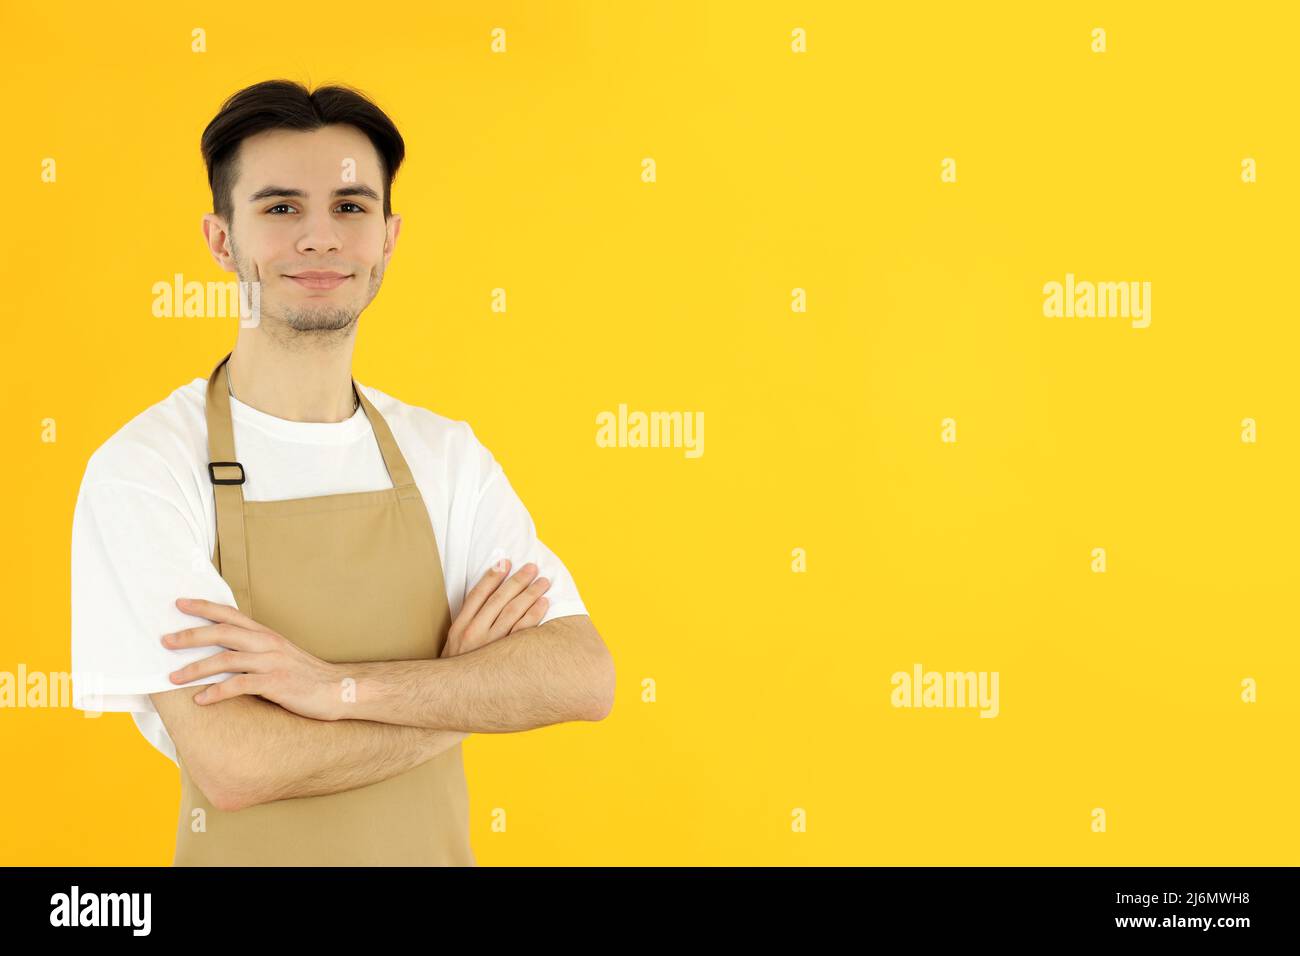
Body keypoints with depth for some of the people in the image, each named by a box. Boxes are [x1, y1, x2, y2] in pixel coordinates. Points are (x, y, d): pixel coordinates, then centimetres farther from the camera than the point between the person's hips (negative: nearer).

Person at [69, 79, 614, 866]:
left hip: (437, 847, 4)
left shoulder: (448, 456, -3)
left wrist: (340, 686, -24)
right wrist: (468, 687, -14)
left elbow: (587, 679, -13)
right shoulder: (143, 467, -16)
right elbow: (232, 765, -23)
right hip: (249, 855, -3)